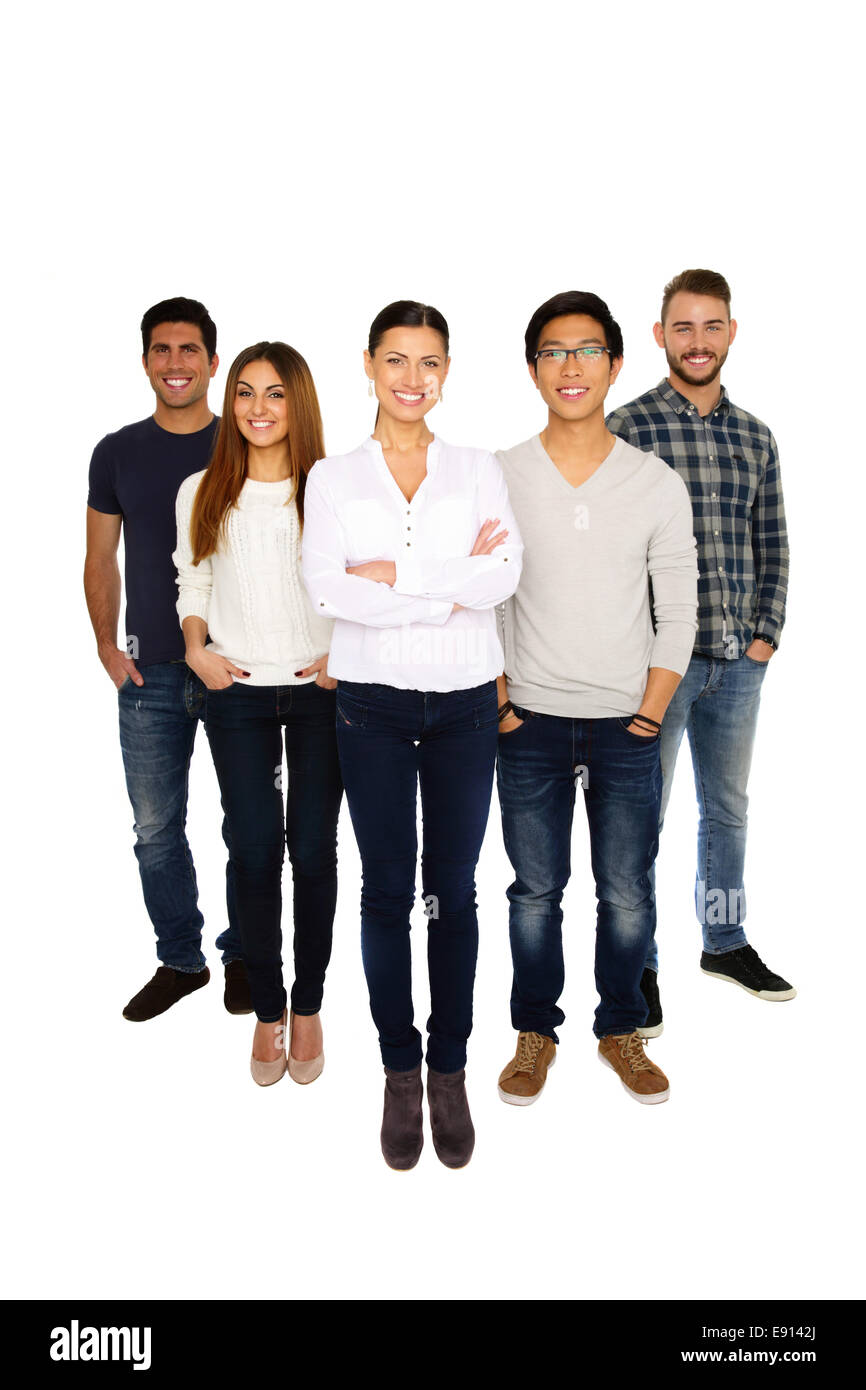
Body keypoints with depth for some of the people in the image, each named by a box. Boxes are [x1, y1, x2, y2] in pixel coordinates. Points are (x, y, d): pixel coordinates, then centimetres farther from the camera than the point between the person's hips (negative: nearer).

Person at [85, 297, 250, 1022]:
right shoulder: (118, 453, 7)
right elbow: (101, 559, 12)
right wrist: (107, 643, 0)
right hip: (150, 674, 2)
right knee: (157, 828, 8)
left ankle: (243, 954, 26)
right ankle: (180, 959, 25)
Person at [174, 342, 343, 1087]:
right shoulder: (201, 493, 5)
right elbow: (193, 583, 13)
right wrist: (197, 649, -3)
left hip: (319, 690, -1)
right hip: (238, 692, 1)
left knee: (313, 850, 4)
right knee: (255, 852, 2)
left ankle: (309, 1007, 23)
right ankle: (268, 1009, 20)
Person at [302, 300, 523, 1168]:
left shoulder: (479, 471, 6)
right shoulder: (333, 478, 4)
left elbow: (506, 574, -10)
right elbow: (325, 588, -12)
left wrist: (396, 573, -14)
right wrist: (451, 587, -13)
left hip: (464, 703, 1)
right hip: (373, 704, 0)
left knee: (454, 891, 8)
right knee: (387, 891, 7)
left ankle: (449, 1070, 24)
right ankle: (399, 1072, 24)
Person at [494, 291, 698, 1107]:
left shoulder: (658, 484, 1)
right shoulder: (498, 478, -1)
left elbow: (677, 612, 3)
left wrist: (651, 714, -4)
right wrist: (500, 706, -4)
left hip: (627, 722, 1)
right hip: (531, 723, 0)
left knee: (628, 892, 8)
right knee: (535, 888, 9)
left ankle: (621, 1030, 28)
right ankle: (535, 1031, 27)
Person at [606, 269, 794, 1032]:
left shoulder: (756, 437, 10)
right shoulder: (626, 427, -6)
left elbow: (772, 547, 13)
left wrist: (766, 634, 3)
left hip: (740, 661, 5)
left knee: (729, 808, 17)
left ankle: (725, 941, 35)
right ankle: (639, 965, 19)